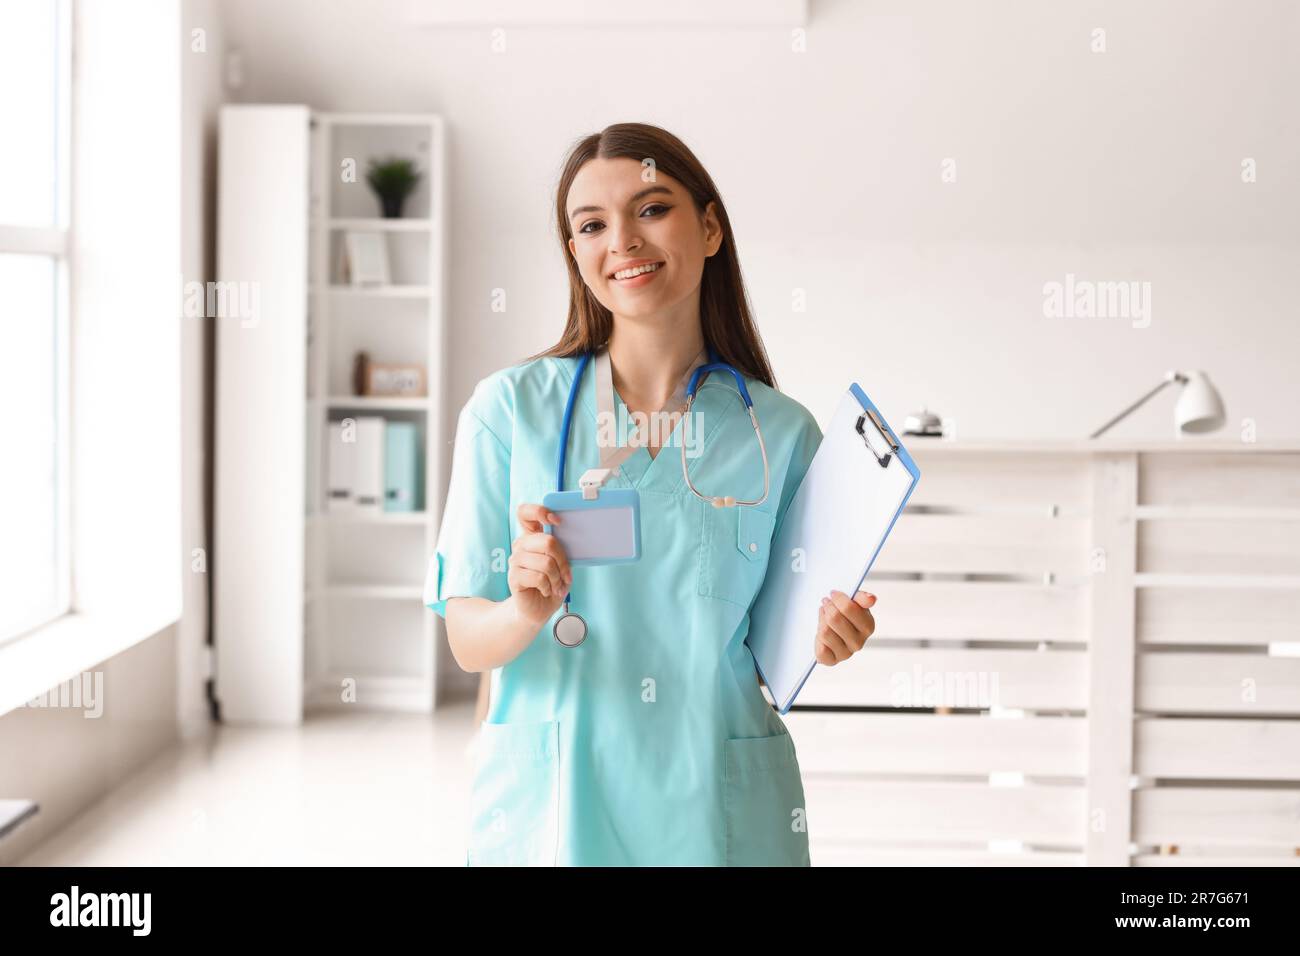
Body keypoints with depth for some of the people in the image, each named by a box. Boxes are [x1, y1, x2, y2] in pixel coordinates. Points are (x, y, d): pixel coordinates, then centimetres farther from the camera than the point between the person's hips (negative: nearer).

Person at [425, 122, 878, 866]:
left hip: (721, 807, 1)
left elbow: (770, 657, 5)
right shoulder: (509, 407, -5)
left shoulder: (782, 433, -2)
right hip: (549, 801, -1)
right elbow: (466, 639, -5)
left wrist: (821, 637, -16)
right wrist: (526, 613, -25)